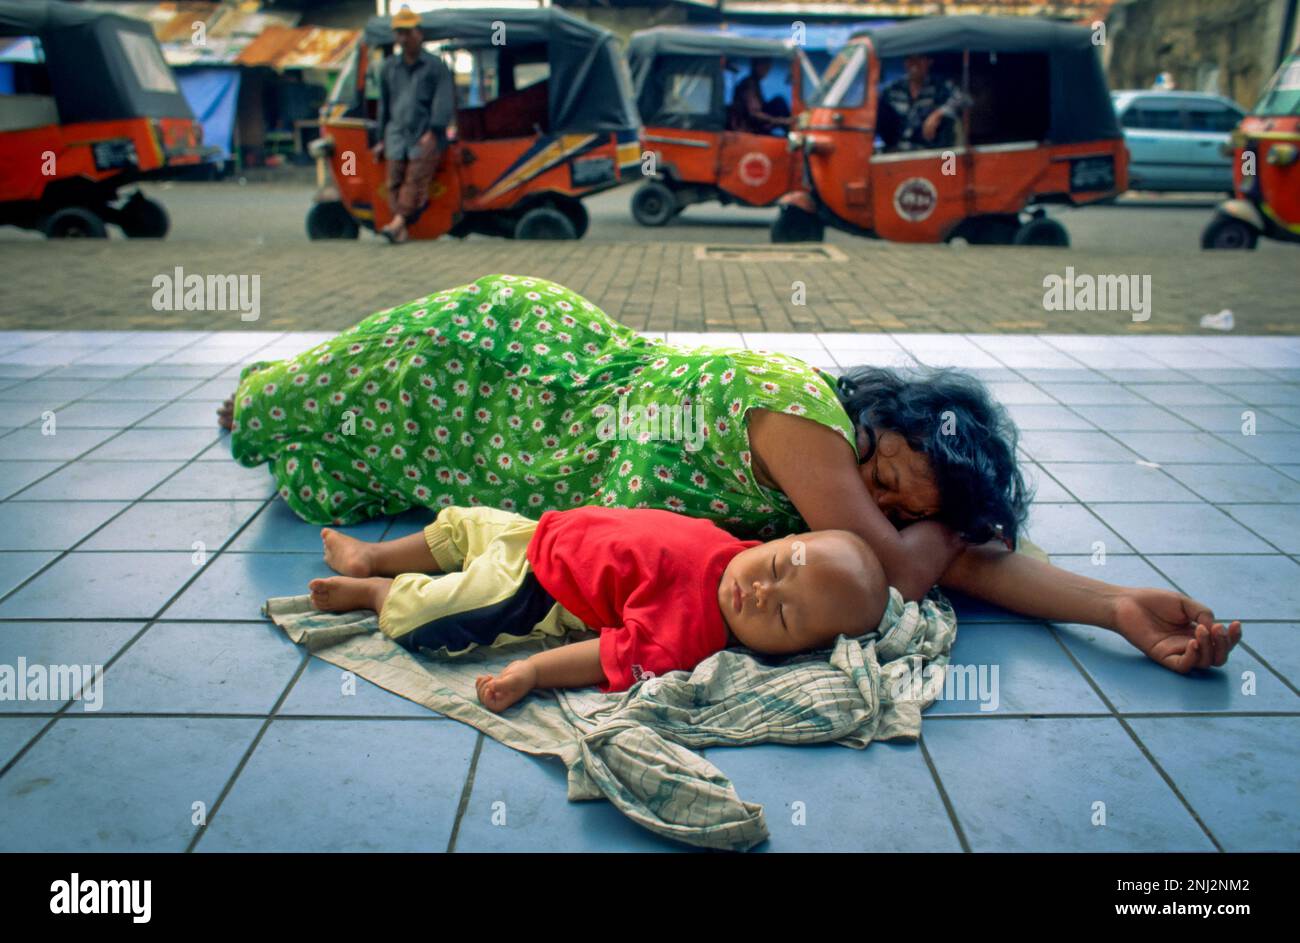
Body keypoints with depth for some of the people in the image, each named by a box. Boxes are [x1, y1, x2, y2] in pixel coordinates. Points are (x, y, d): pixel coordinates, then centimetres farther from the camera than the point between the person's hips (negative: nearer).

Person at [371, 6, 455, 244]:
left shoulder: (435, 66, 3)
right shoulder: (389, 68, 18)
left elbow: (444, 102, -7)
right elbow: (384, 106, 23)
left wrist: (433, 132, -20)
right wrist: (381, 139, 19)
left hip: (425, 137, -5)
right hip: (397, 135, 5)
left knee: (415, 180, -17)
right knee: (394, 182, -7)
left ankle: (398, 222, -25)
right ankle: (402, 231, -10)